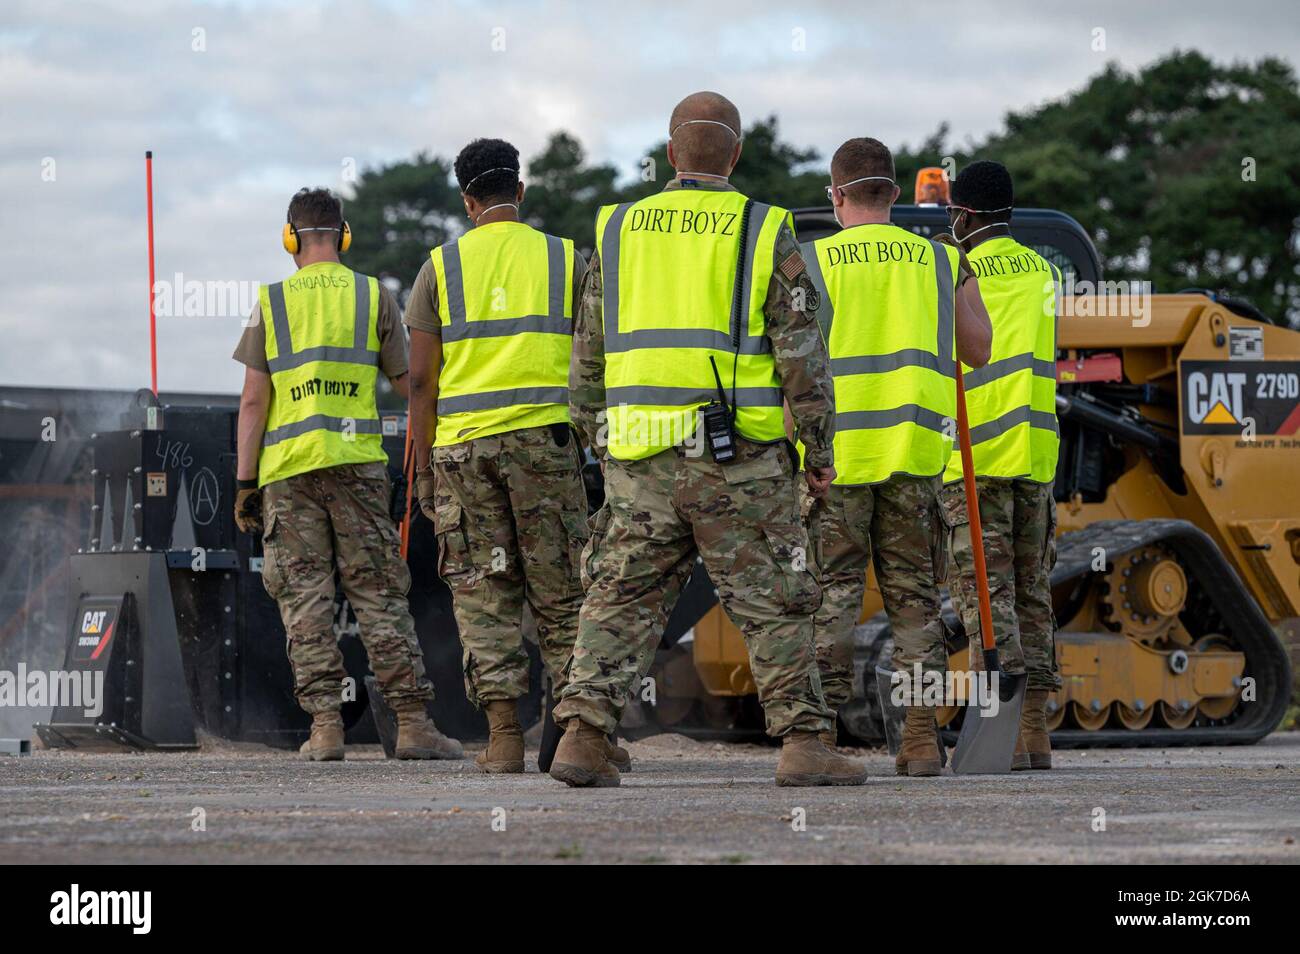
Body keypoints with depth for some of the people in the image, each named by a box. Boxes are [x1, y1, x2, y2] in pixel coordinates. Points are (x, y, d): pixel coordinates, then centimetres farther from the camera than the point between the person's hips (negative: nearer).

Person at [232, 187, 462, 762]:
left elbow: (253, 401, 0)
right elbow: (406, 382, 7)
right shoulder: (373, 296, 5)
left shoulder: (271, 302, 4)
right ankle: (411, 723, -3)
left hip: (287, 467, 0)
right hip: (356, 460, 0)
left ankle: (324, 725, -6)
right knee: (379, 595, 2)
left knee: (305, 597, 1)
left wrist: (246, 482, 2)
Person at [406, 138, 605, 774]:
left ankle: (503, 735, -3)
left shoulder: (441, 267, 6)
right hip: (545, 436, 0)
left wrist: (424, 469, 8)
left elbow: (421, 378, 3)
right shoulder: (566, 259, 7)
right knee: (562, 591, 5)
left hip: (462, 443, 0)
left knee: (484, 597, 3)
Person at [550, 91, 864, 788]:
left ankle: (582, 733, -4)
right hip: (739, 456, -3)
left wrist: (593, 435, 24)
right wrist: (820, 448, 3)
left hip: (640, 461, 3)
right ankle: (801, 744, 1)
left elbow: (588, 356, 13)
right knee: (775, 605, 3)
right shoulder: (764, 232, 1)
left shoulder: (618, 231, 10)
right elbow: (801, 352, -3)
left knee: (621, 601, 7)